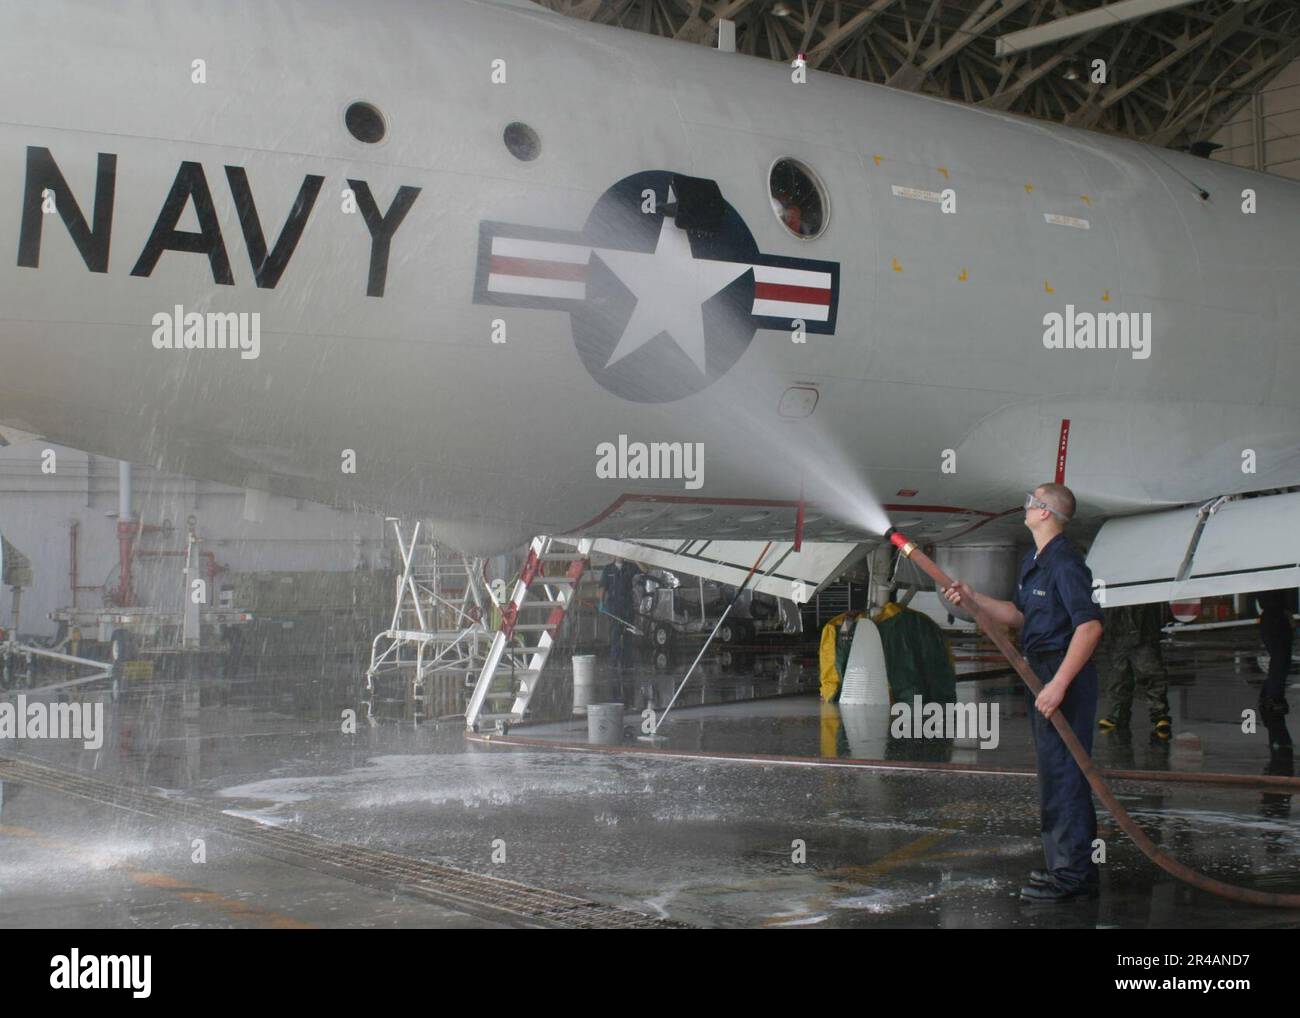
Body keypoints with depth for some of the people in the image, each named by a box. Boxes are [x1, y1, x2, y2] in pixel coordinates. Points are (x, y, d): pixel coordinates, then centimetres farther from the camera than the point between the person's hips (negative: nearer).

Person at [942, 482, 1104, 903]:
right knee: (1060, 772, 15)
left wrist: (1058, 684, -29)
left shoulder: (1065, 564, -17)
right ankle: (1077, 868, 25)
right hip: (1044, 676, 11)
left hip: (1066, 677, -11)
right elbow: (1019, 615, 26)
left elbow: (1090, 625, -25)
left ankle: (1070, 874, -1)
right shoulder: (1033, 562, 15)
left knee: (1060, 773, -7)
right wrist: (971, 597, 17)